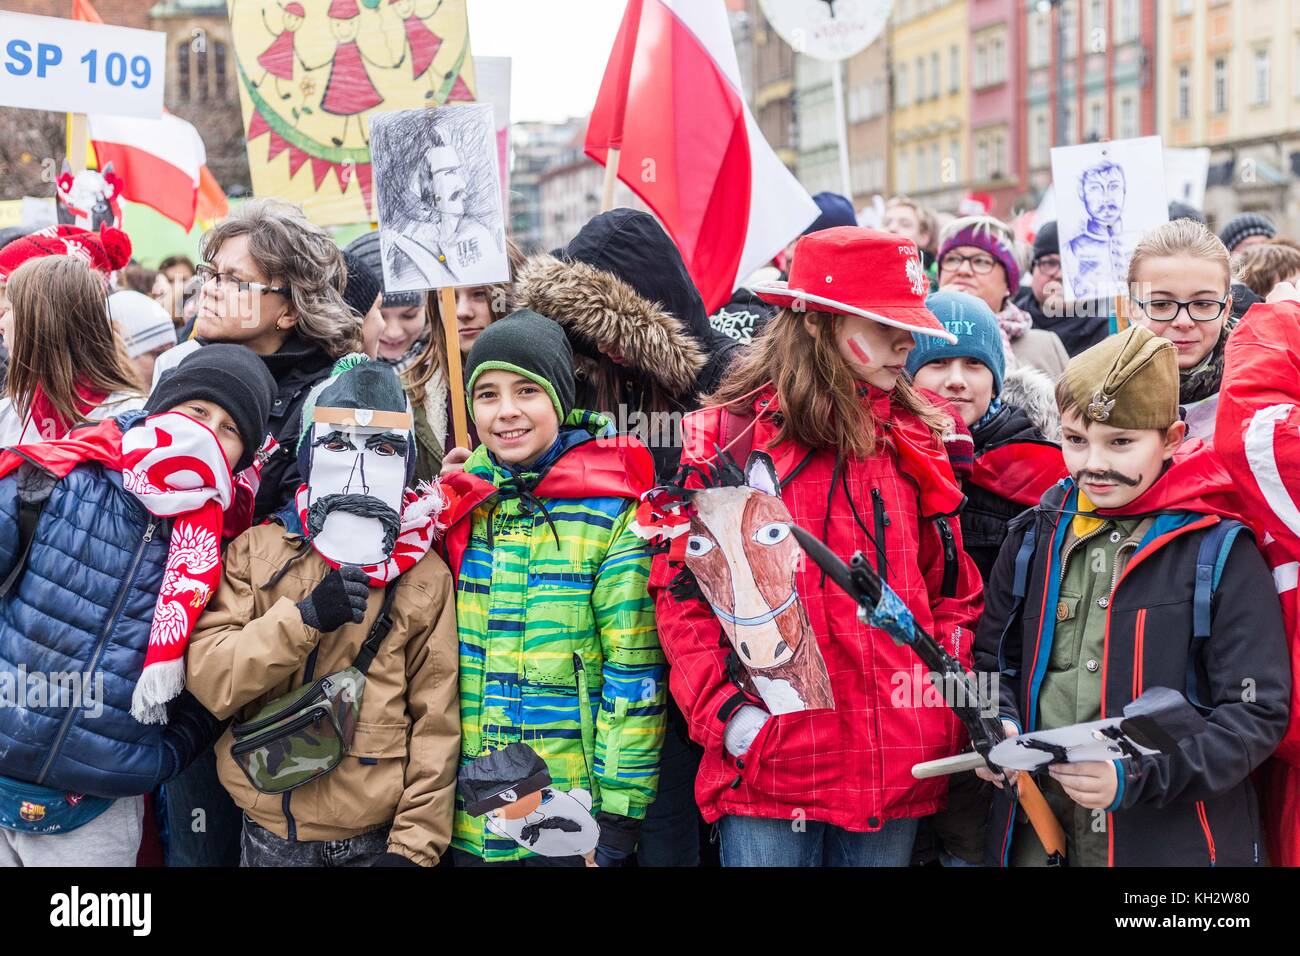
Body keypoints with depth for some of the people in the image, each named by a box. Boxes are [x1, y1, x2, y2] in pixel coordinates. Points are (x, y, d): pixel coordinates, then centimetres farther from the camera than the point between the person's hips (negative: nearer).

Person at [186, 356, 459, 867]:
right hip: (268, 834, 1)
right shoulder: (256, 552, 2)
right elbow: (208, 679, -7)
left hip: (376, 838, -1)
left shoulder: (426, 576, 0)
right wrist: (300, 618, -20)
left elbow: (435, 721, -2)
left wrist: (415, 844, -8)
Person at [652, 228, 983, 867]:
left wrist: (950, 706, 5)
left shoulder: (916, 443, 11)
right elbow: (681, 592, -3)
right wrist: (726, 710, -12)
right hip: (768, 765, -4)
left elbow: (950, 592, 16)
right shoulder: (730, 435, -2)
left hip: (898, 774, 4)